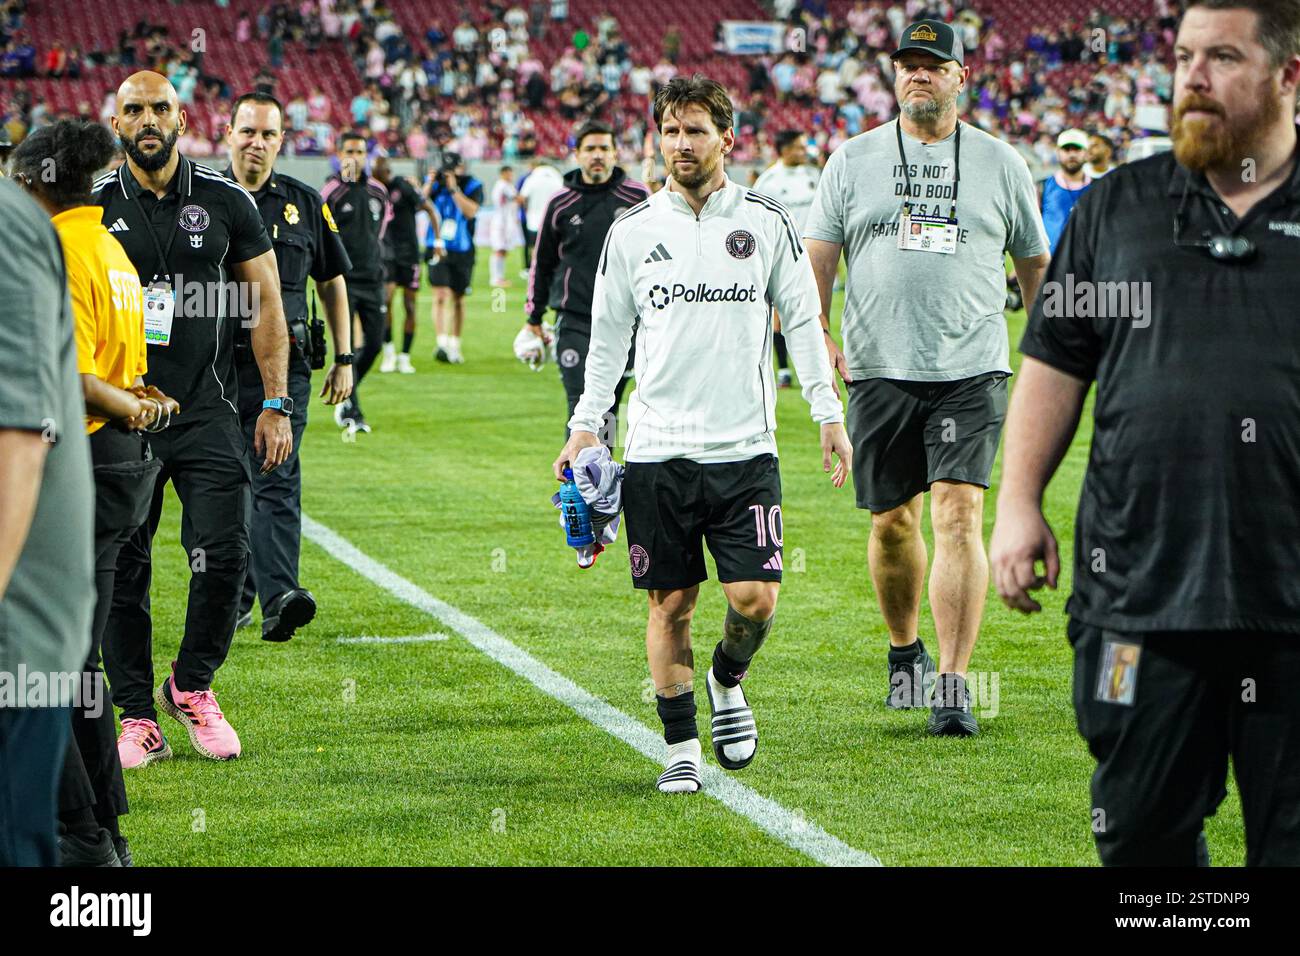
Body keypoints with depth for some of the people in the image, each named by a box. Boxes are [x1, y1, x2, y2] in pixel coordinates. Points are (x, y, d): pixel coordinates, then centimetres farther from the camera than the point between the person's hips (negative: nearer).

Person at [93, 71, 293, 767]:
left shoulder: (226, 205, 4)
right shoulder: (93, 208, 4)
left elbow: (265, 304, 8)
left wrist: (275, 405, 2)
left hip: (206, 412, 0)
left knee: (223, 556, -10)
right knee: (122, 569, 1)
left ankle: (192, 684, 13)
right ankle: (137, 718, 11)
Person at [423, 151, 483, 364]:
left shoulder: (472, 186, -4)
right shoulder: (434, 182, 2)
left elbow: (471, 211, -19)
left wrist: (454, 189, -23)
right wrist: (430, 185, -17)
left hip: (462, 251, 0)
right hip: (438, 249, 0)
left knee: (458, 299, 11)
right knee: (441, 296, -15)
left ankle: (454, 346, 24)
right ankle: (442, 344, -21)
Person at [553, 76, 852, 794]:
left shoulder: (767, 222, 4)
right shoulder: (631, 230, 6)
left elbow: (802, 320, 8)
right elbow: (607, 336, 11)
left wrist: (829, 414, 3)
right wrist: (585, 426, 4)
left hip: (745, 447, 0)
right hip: (657, 452, 1)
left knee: (755, 598, -8)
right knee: (671, 602, 1)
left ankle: (727, 682, 23)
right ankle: (681, 746, 12)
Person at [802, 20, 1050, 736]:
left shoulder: (1000, 164, 8)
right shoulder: (854, 160, 8)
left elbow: (1036, 263, 17)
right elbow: (817, 255, 5)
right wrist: (817, 335, -8)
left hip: (971, 371, -1)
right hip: (880, 370, 2)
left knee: (959, 515, -13)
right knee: (892, 521, 8)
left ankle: (952, 685, -13)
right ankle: (904, 650, 33)